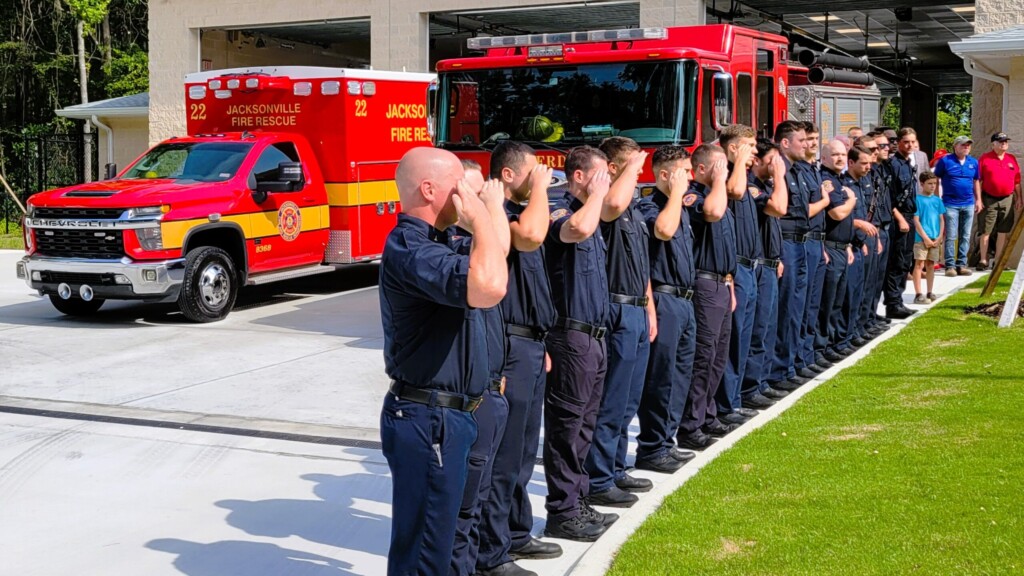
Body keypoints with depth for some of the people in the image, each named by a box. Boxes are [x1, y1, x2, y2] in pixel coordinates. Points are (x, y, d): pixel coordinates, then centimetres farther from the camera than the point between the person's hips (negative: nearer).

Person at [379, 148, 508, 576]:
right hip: (426, 420, -11)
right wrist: (479, 217, -24)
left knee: (437, 536, 22)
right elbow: (489, 287, -39)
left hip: (448, 414, 11)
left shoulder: (432, 244, 13)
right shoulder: (410, 250, -23)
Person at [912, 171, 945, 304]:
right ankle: (918, 294, -8)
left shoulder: (937, 200, 10)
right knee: (919, 264, -6)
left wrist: (940, 237, 0)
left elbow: (941, 219, 12)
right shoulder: (917, 199, -6)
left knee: (931, 265, 11)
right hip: (921, 238, -6)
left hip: (935, 239, 6)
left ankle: (929, 293, 19)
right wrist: (925, 237, -13)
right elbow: (916, 221, -10)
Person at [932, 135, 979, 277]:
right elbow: (936, 179, 0)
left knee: (965, 237, 7)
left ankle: (961, 265, 14)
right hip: (951, 204, -5)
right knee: (951, 237, -4)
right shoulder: (945, 160, -4)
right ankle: (950, 266, 0)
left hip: (968, 204, 5)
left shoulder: (973, 162, 10)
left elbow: (976, 181, 18)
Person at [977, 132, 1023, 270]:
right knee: (985, 231, -1)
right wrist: (978, 199, -10)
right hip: (989, 200, -4)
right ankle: (983, 260, 5)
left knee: (1003, 232, 6)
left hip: (1007, 200, 4)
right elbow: (978, 180, -5)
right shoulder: (985, 158, -2)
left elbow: (1017, 181, 14)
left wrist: (1019, 198, 10)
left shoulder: (1012, 159, 10)